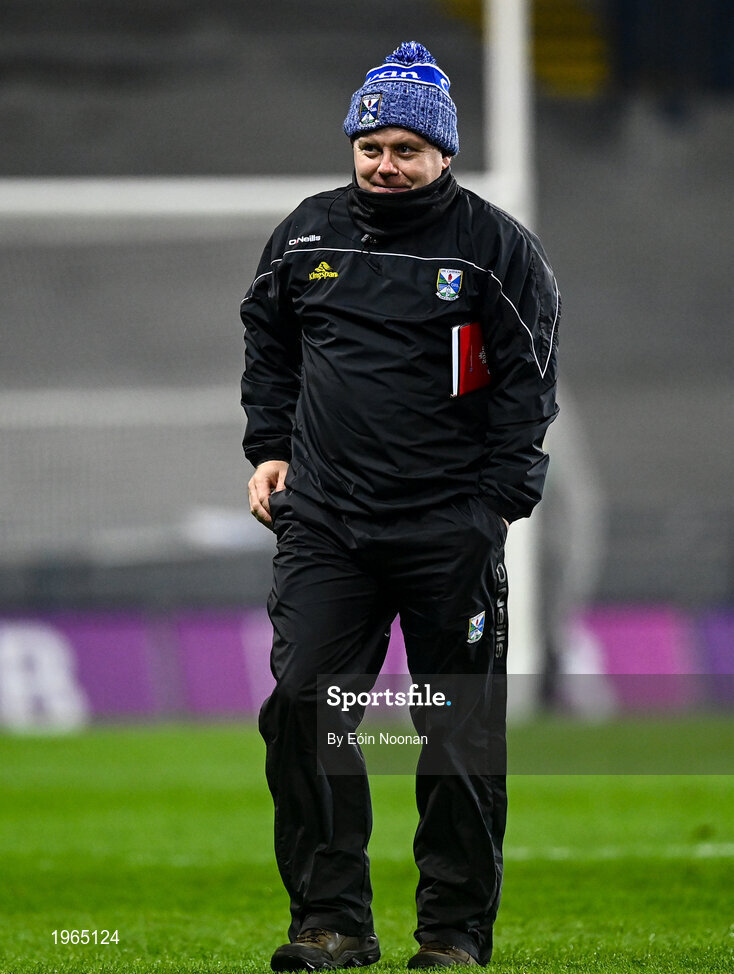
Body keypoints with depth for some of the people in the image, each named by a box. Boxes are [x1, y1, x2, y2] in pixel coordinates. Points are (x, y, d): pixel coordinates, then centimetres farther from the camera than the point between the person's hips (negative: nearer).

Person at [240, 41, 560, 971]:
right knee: (299, 707, -7)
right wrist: (270, 449, 13)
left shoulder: (498, 247, -2)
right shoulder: (307, 234, 9)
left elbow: (528, 379, -1)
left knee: (459, 731, 1)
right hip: (325, 518, 3)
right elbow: (267, 343, 24)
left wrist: (492, 506, -8)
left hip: (450, 527, -3)